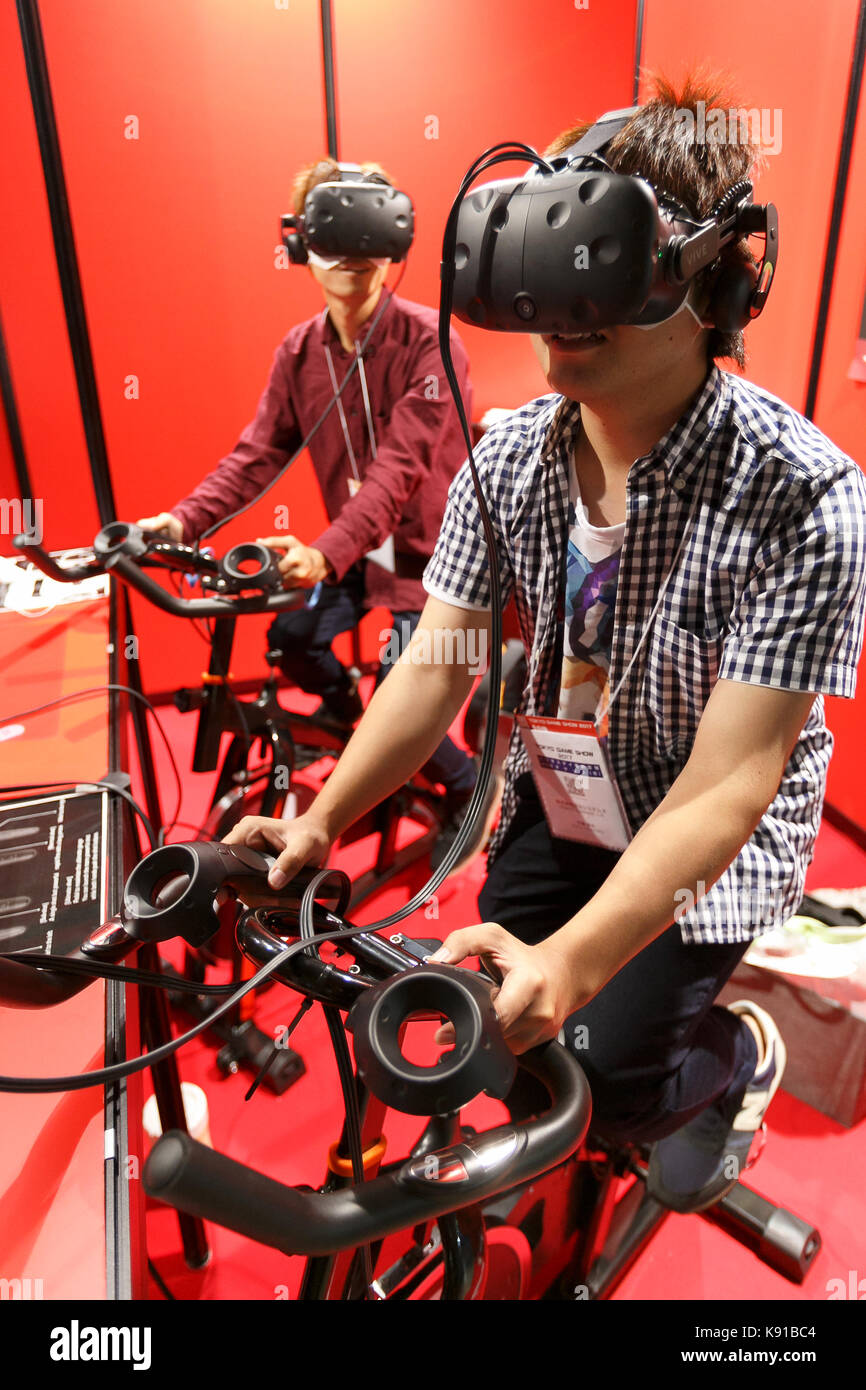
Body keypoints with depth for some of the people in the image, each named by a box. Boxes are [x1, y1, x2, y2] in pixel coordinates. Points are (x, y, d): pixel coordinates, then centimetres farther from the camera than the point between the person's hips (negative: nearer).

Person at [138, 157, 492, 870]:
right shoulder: (300, 351, 0)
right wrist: (182, 520, -18)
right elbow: (257, 453, -3)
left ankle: (466, 784, 19)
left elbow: (399, 466, -29)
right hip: (356, 550, 6)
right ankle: (341, 702, 30)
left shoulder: (429, 340, -18)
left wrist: (326, 551, -42)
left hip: (430, 549, -6)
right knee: (290, 636, -8)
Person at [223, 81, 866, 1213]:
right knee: (495, 1032, 5)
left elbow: (724, 786, -31)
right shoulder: (509, 455, -14)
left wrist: (571, 960, -40)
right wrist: (321, 821, -21)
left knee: (604, 1073, -8)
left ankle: (743, 1054, 28)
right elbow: (438, 663, -11)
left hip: (716, 828, -4)